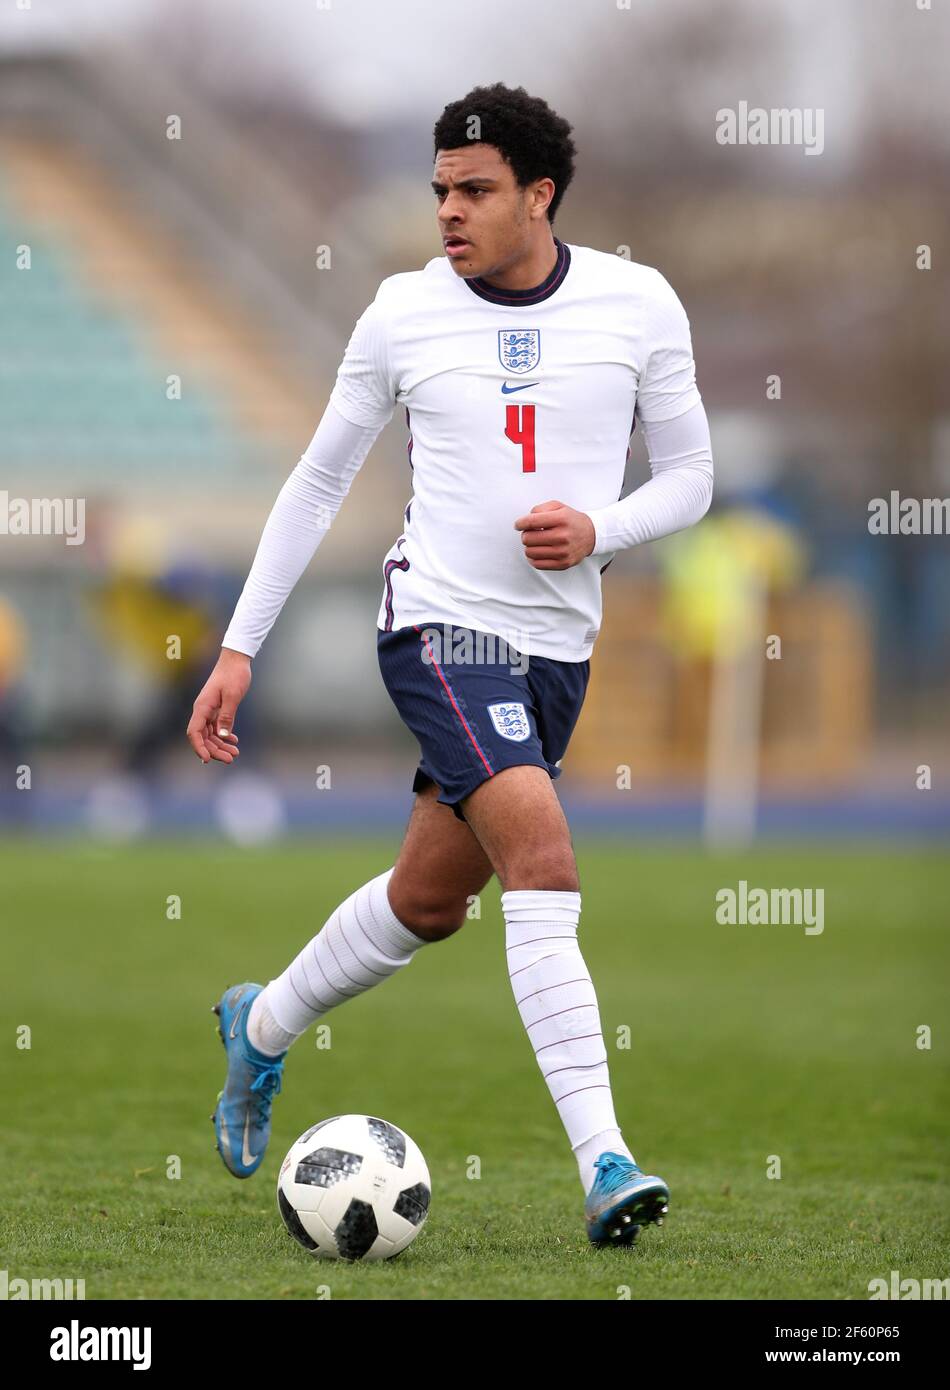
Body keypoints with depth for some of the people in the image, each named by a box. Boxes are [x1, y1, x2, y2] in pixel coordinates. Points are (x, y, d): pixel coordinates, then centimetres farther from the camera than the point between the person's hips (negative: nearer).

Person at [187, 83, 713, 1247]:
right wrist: (239, 648, 6)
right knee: (544, 859, -23)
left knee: (429, 902, 15)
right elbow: (319, 481, 8)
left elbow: (689, 477, 8)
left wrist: (598, 529, -13)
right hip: (439, 623, -4)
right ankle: (604, 1164, -27)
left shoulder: (638, 307, 0)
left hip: (558, 647, 4)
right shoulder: (404, 312, -1)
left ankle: (260, 1029, 43)